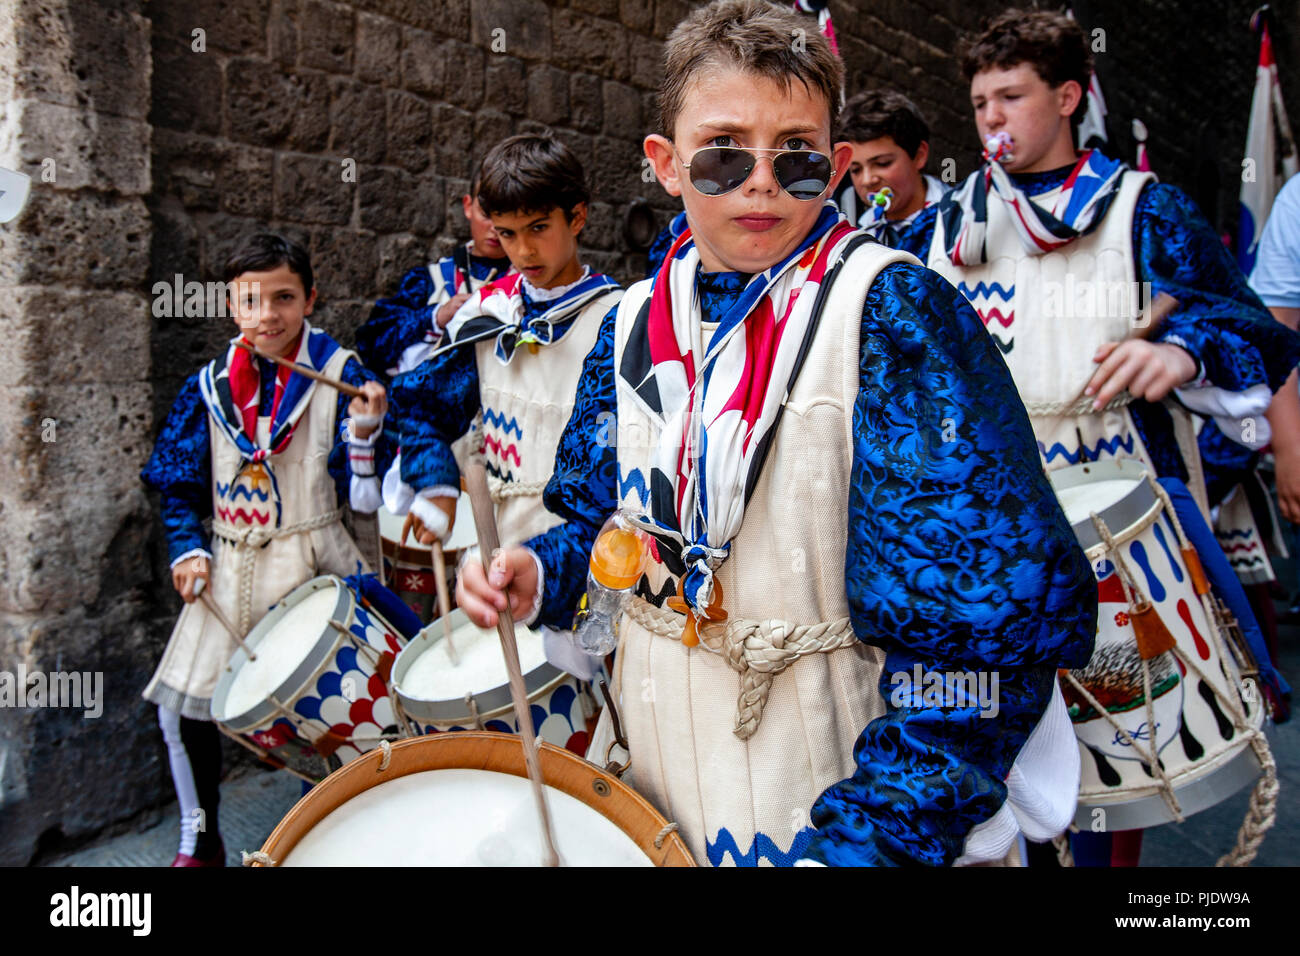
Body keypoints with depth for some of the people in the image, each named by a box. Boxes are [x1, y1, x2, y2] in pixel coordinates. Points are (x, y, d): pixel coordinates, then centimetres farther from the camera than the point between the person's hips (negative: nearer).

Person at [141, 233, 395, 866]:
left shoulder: (340, 375, -6)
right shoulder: (211, 386, 3)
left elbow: (363, 492, -10)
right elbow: (177, 482, 11)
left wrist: (366, 426, -25)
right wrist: (188, 549, -2)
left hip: (312, 565, -4)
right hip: (229, 566, 4)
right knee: (181, 708, 6)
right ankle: (199, 844, 28)